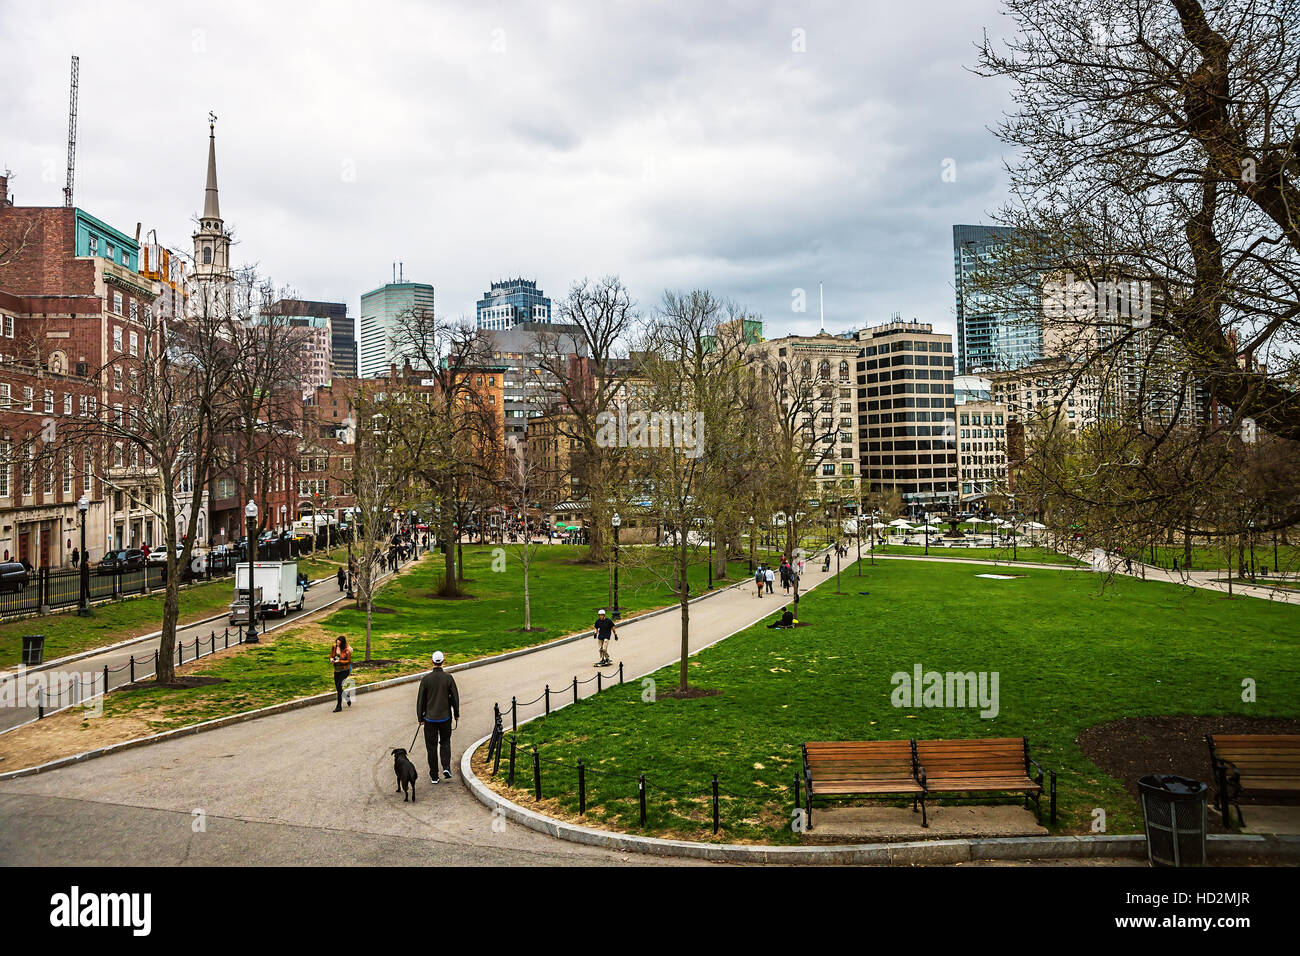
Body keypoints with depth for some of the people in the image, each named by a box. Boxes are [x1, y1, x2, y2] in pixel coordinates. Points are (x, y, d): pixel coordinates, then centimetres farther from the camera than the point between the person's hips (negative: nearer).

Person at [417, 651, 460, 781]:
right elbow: (455, 697, -2)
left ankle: (434, 776, 11)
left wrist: (420, 718, 6)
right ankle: (446, 767, -1)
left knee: (432, 746, 8)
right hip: (445, 717, 0)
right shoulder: (448, 678, -7)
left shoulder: (426, 679, -7)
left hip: (430, 718, 0)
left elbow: (420, 700, -3)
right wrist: (456, 714, 11)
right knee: (445, 743, 18)